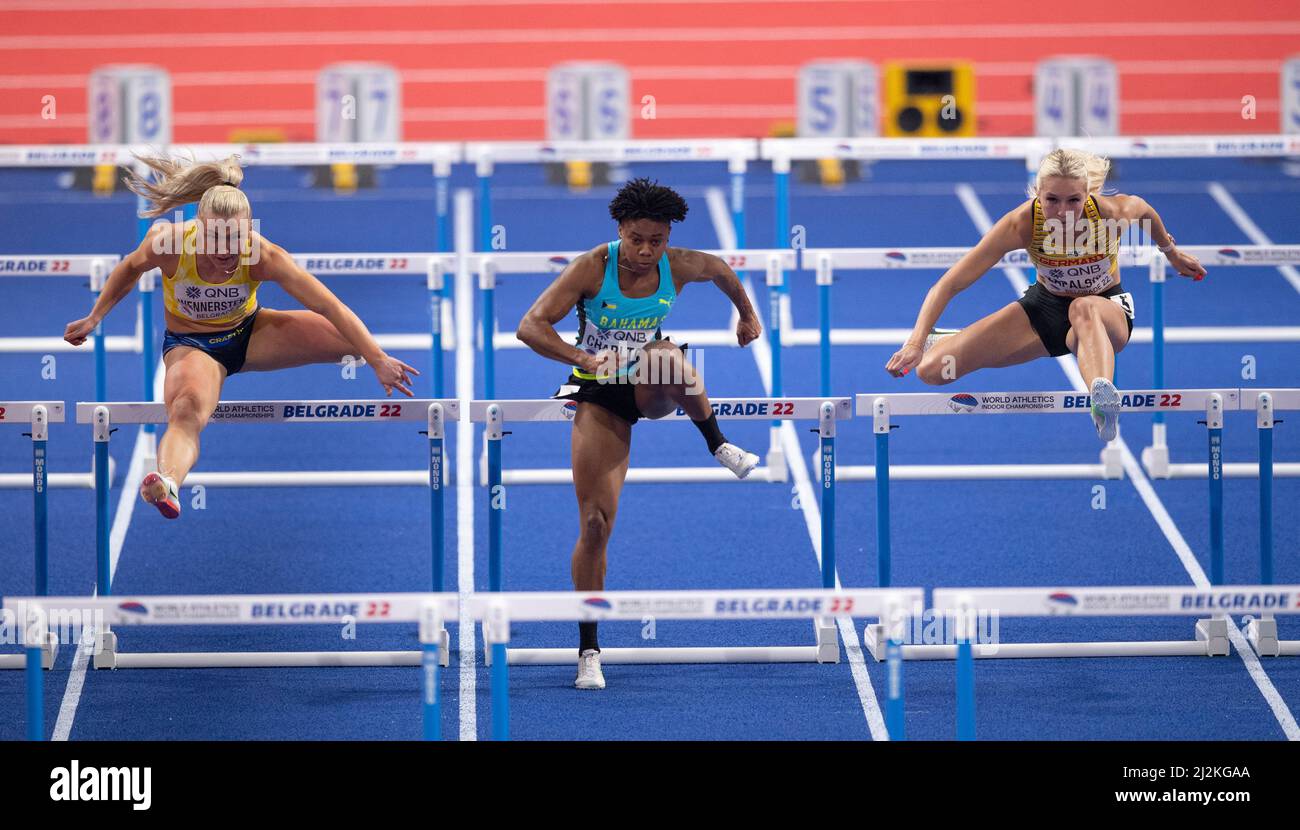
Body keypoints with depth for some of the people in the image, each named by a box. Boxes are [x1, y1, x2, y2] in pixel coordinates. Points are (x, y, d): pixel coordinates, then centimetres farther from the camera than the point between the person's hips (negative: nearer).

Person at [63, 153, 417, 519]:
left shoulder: (263, 256, -29)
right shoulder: (169, 242, -28)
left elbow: (330, 306, -31)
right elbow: (130, 269, -4)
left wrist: (378, 360, -37)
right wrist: (94, 319, 2)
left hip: (249, 333, 2)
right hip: (190, 344, -2)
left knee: (348, 339, -13)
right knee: (186, 412, -37)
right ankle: (169, 482, -65)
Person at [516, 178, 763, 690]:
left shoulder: (677, 267, -11)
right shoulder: (592, 268, -19)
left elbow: (720, 271, 13)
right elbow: (530, 327, -26)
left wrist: (746, 313, 28)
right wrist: (585, 358, -40)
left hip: (653, 391, 1)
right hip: (601, 396, -1)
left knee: (663, 355, -39)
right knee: (595, 522, -11)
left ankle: (720, 446, -21)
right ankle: (588, 651, -1)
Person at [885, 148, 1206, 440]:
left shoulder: (1114, 212, -27)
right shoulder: (1022, 224, -28)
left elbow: (1144, 210, 0)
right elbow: (948, 284, -28)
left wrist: (1171, 253, 19)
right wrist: (915, 344, -40)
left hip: (1108, 311, -2)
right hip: (1046, 306, 2)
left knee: (1084, 309, -43)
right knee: (932, 369, -11)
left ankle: (1104, 396, -71)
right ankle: (947, 342, 28)